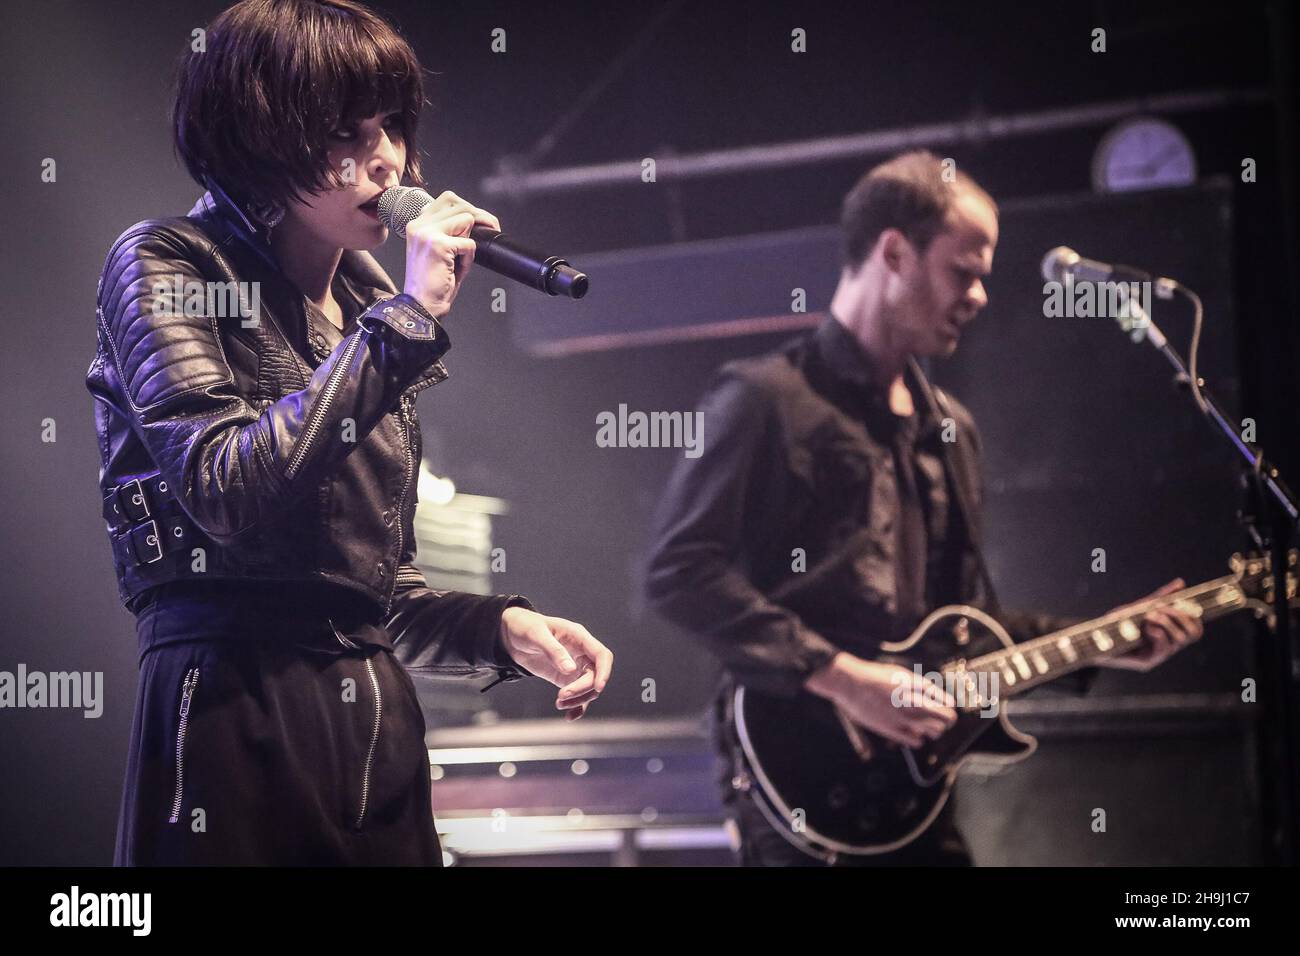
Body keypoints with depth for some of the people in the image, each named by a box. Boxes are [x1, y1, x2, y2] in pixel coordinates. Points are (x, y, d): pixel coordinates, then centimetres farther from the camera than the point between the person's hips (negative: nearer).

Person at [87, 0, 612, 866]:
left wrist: (502, 627, 0)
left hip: (379, 724, 6)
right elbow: (227, 491, -19)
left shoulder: (370, 310, 16)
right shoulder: (162, 266, -2)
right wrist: (406, 318, -15)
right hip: (237, 720, -6)